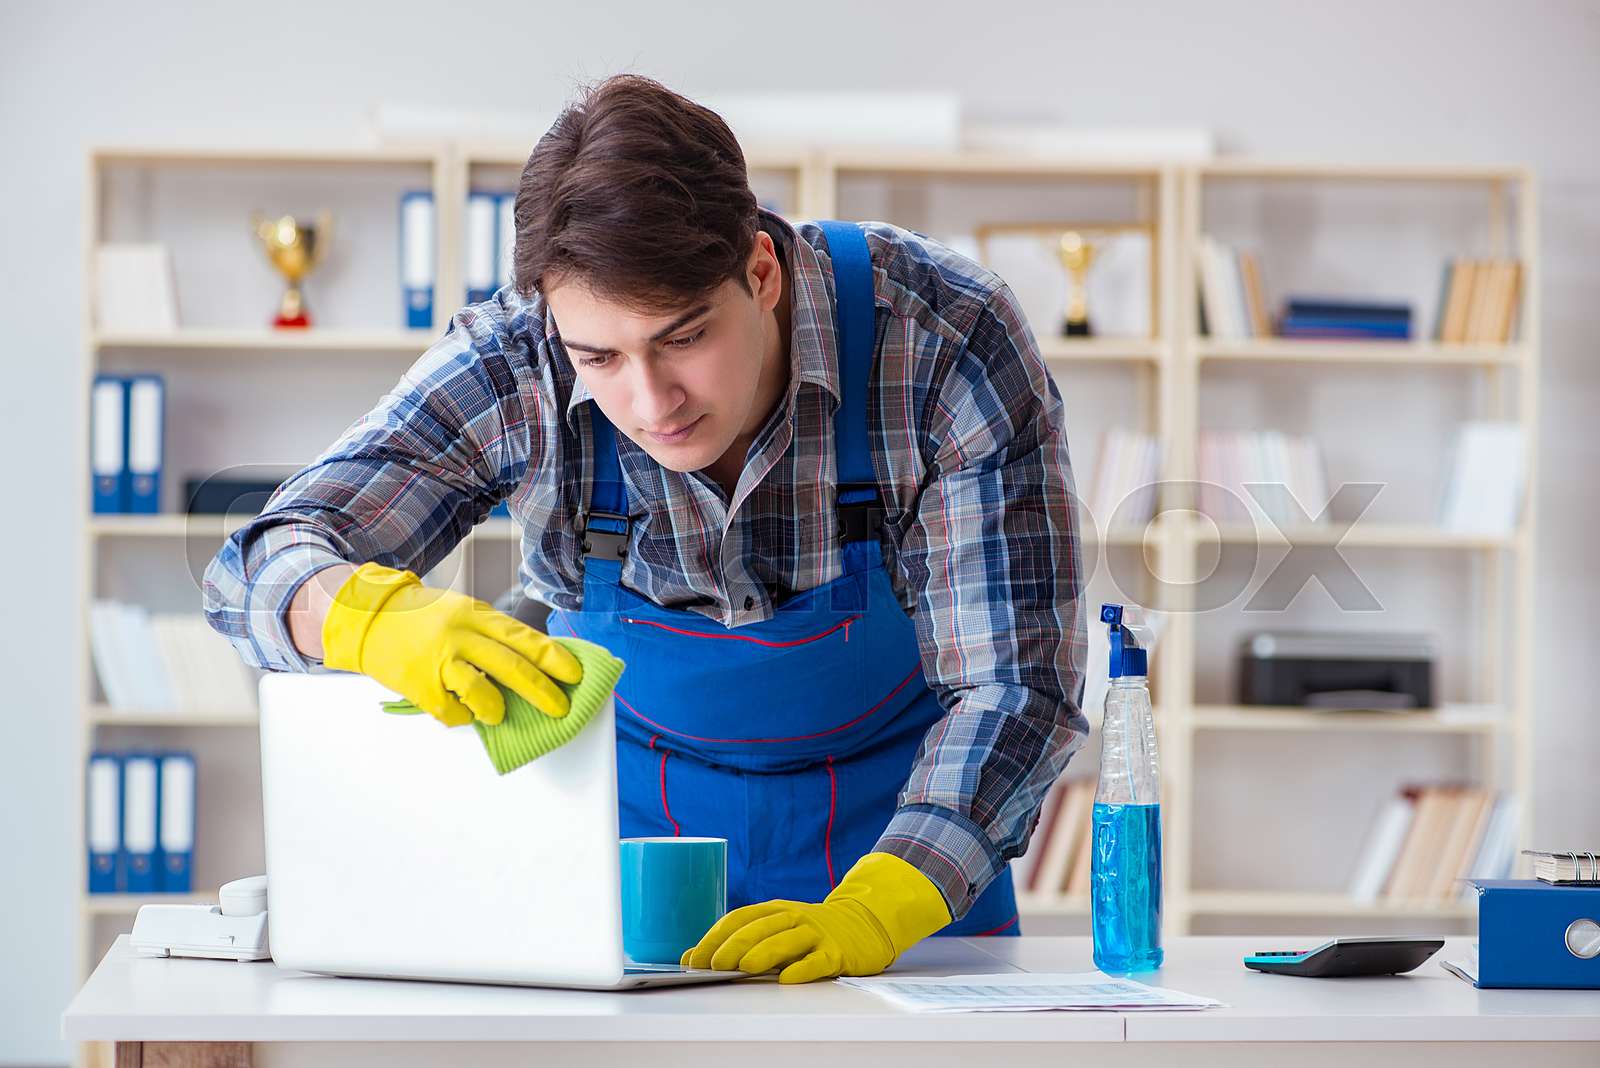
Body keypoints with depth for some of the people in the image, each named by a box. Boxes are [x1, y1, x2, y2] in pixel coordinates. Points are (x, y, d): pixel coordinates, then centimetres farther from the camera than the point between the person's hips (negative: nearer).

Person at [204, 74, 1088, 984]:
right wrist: (388, 624, -44)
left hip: (898, 831, -1)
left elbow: (1014, 681, -25)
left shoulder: (948, 338, -26)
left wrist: (871, 915, -41)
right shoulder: (514, 366, -21)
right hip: (632, 812, 1)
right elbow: (262, 567, -19)